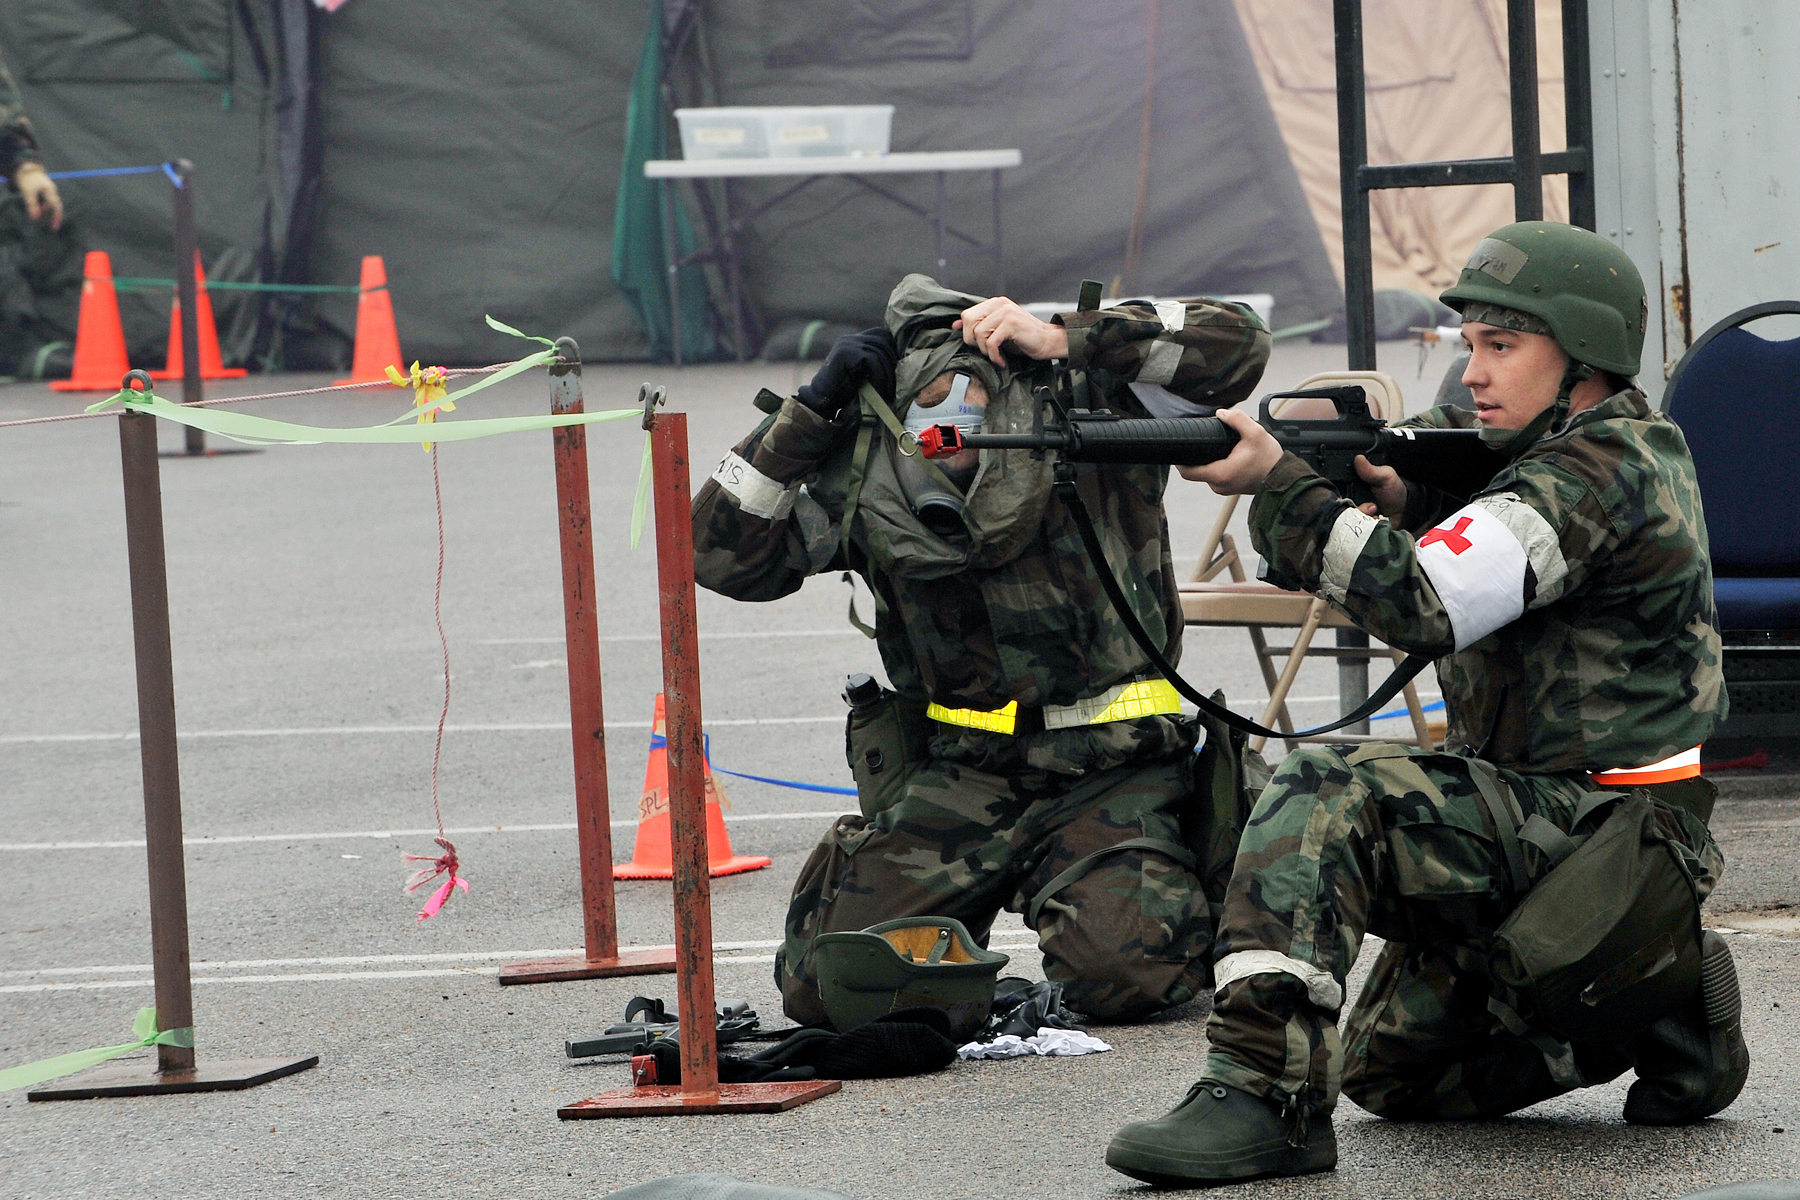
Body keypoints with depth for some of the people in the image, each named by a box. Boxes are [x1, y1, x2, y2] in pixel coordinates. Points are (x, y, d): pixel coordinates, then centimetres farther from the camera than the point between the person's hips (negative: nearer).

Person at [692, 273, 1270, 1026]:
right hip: (959, 774, 3)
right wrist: (809, 412, -9)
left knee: (1122, 973, -27)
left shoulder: (1085, 408, -7)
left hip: (1109, 771, -3)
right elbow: (722, 556, -1)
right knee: (824, 984, -11)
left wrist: (1063, 338, -22)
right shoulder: (862, 477, 0)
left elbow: (1235, 344, -15)